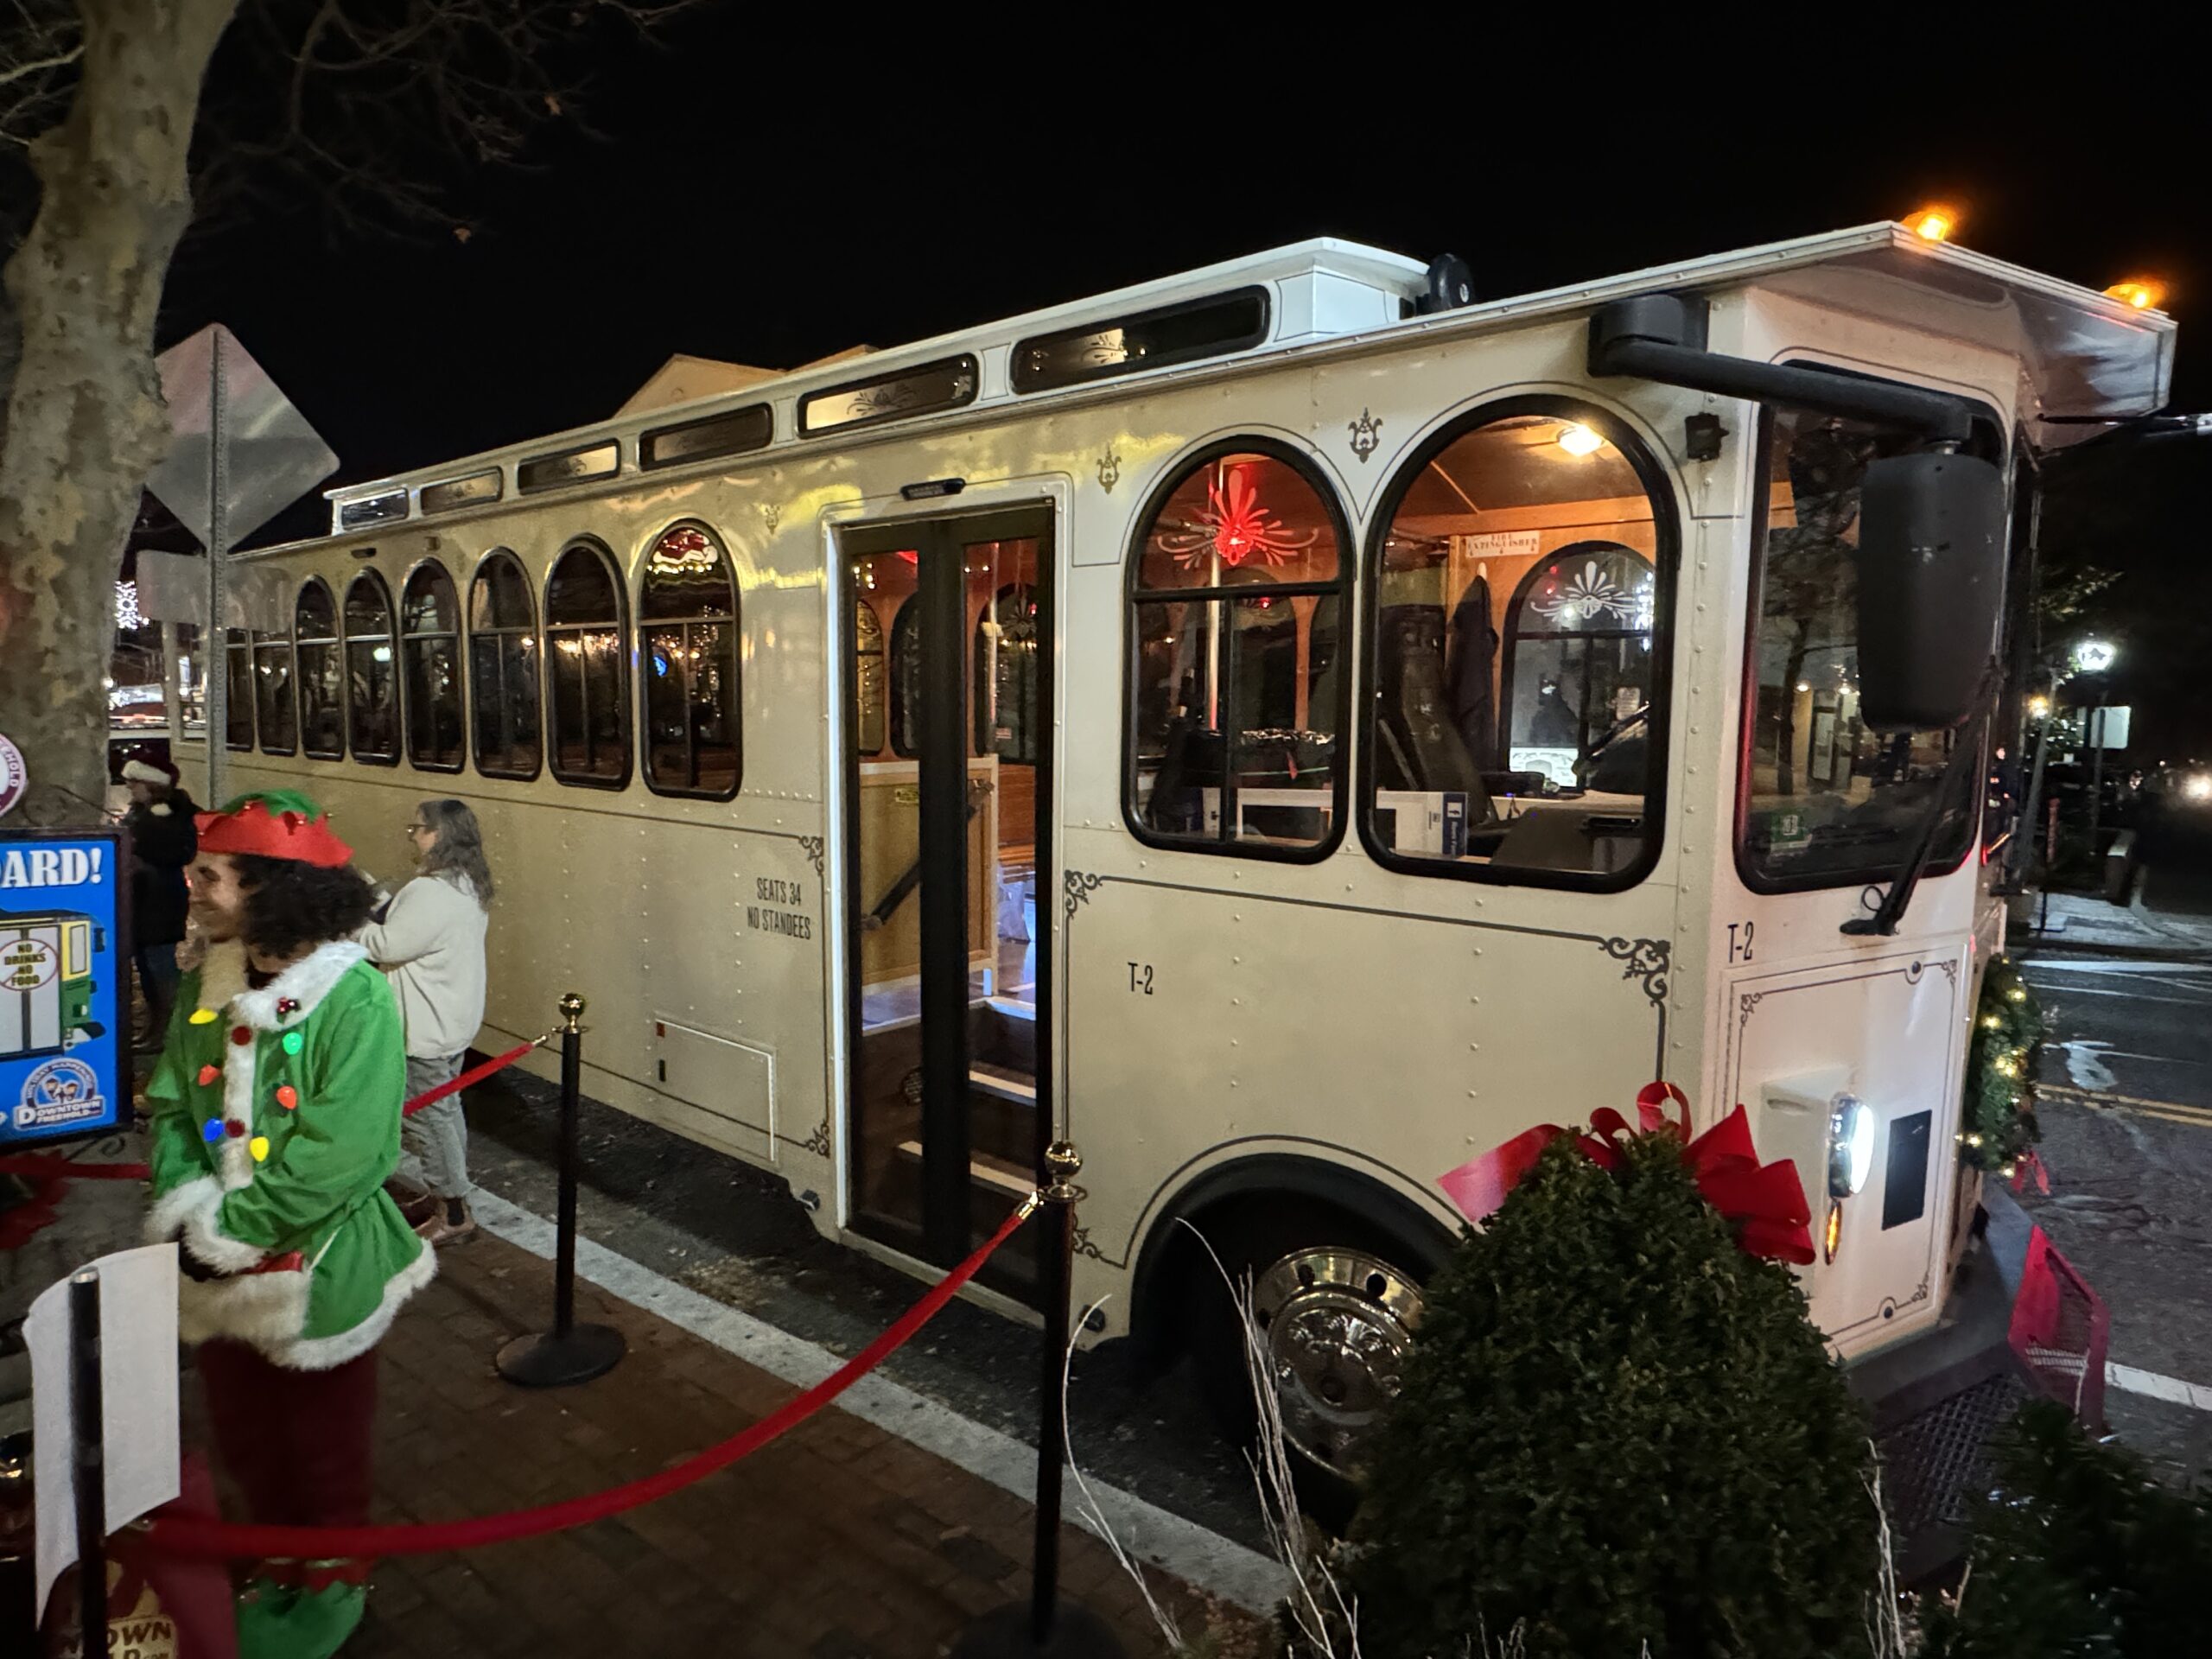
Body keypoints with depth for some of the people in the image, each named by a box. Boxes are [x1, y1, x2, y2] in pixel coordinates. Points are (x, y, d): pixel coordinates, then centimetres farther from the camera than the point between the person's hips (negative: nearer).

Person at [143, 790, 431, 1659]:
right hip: (220, 1267, 6)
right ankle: (279, 1559, 49)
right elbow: (173, 1107, 3)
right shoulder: (206, 985, -3)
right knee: (242, 1432, 24)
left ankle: (331, 1583, 40)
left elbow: (337, 1161, -25)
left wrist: (222, 1232, -19)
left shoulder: (355, 1002, -24)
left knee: (323, 1441, 15)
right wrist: (187, 1211, -12)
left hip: (317, 1269, -6)